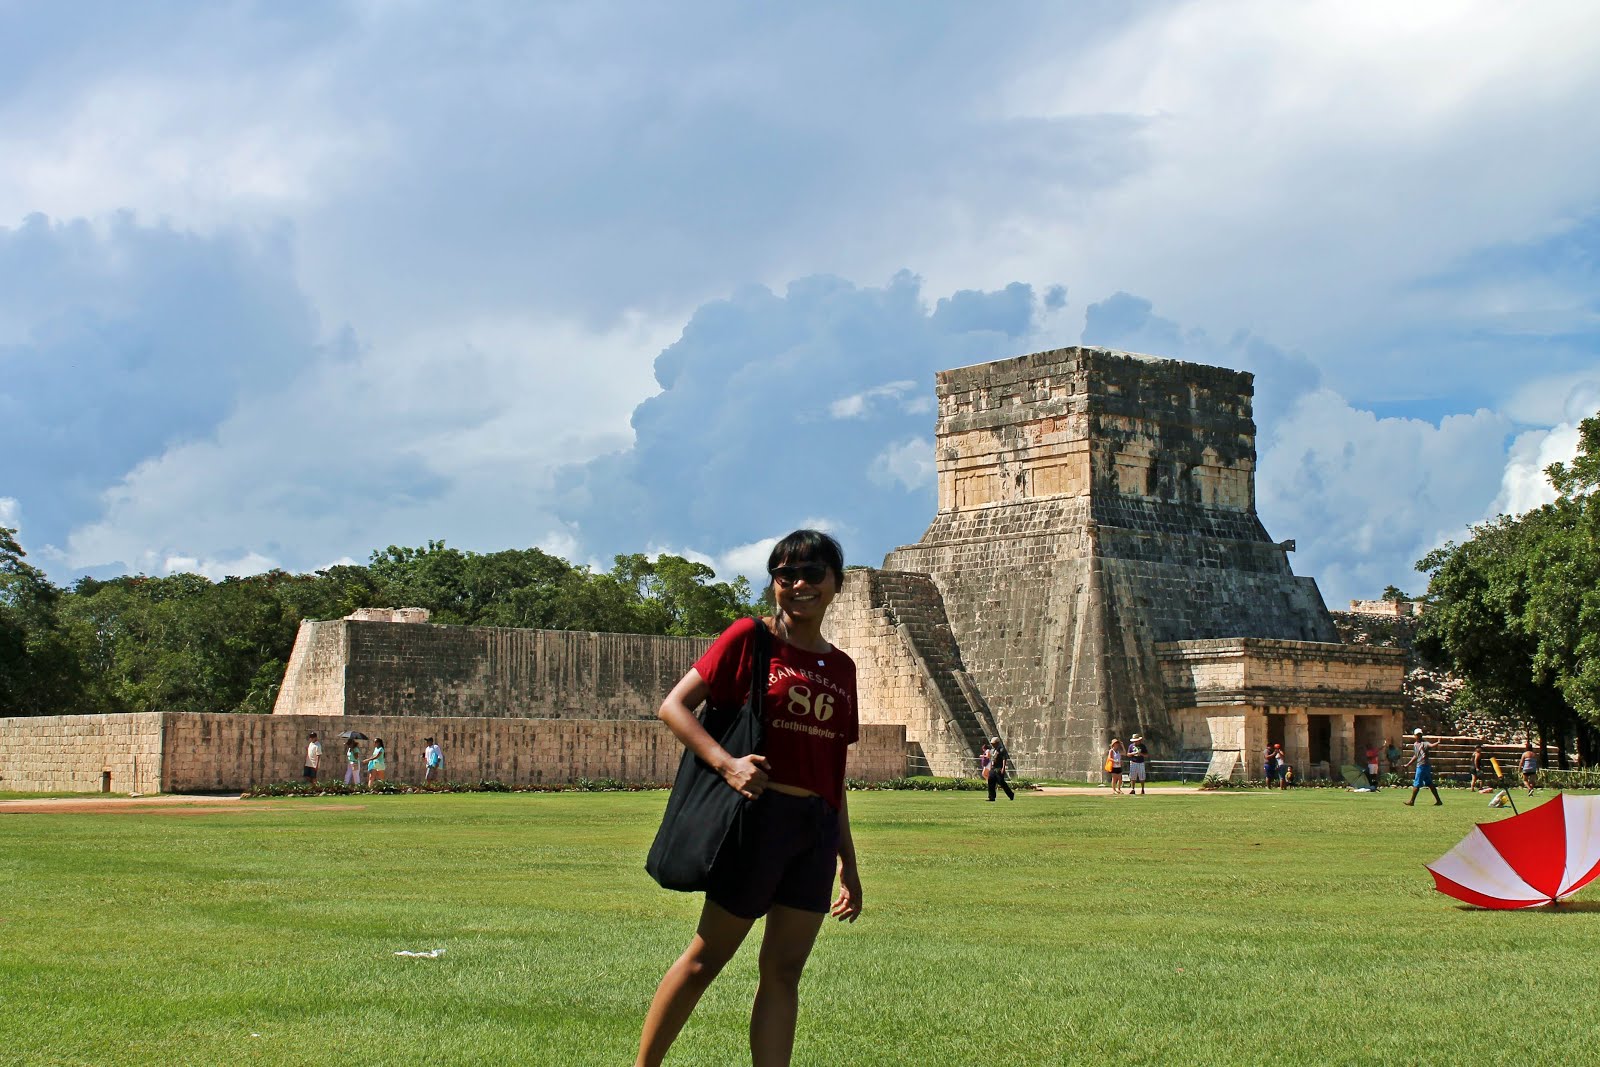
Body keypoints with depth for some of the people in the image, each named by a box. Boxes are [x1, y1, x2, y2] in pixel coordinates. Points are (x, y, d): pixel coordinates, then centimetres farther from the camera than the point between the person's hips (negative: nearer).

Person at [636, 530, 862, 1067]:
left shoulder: (841, 667, 13)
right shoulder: (751, 637, -3)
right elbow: (673, 706, -7)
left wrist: (848, 863, 16)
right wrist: (727, 763, -21)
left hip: (819, 829, 5)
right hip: (761, 815, -5)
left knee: (783, 973, 7)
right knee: (706, 958, 1)